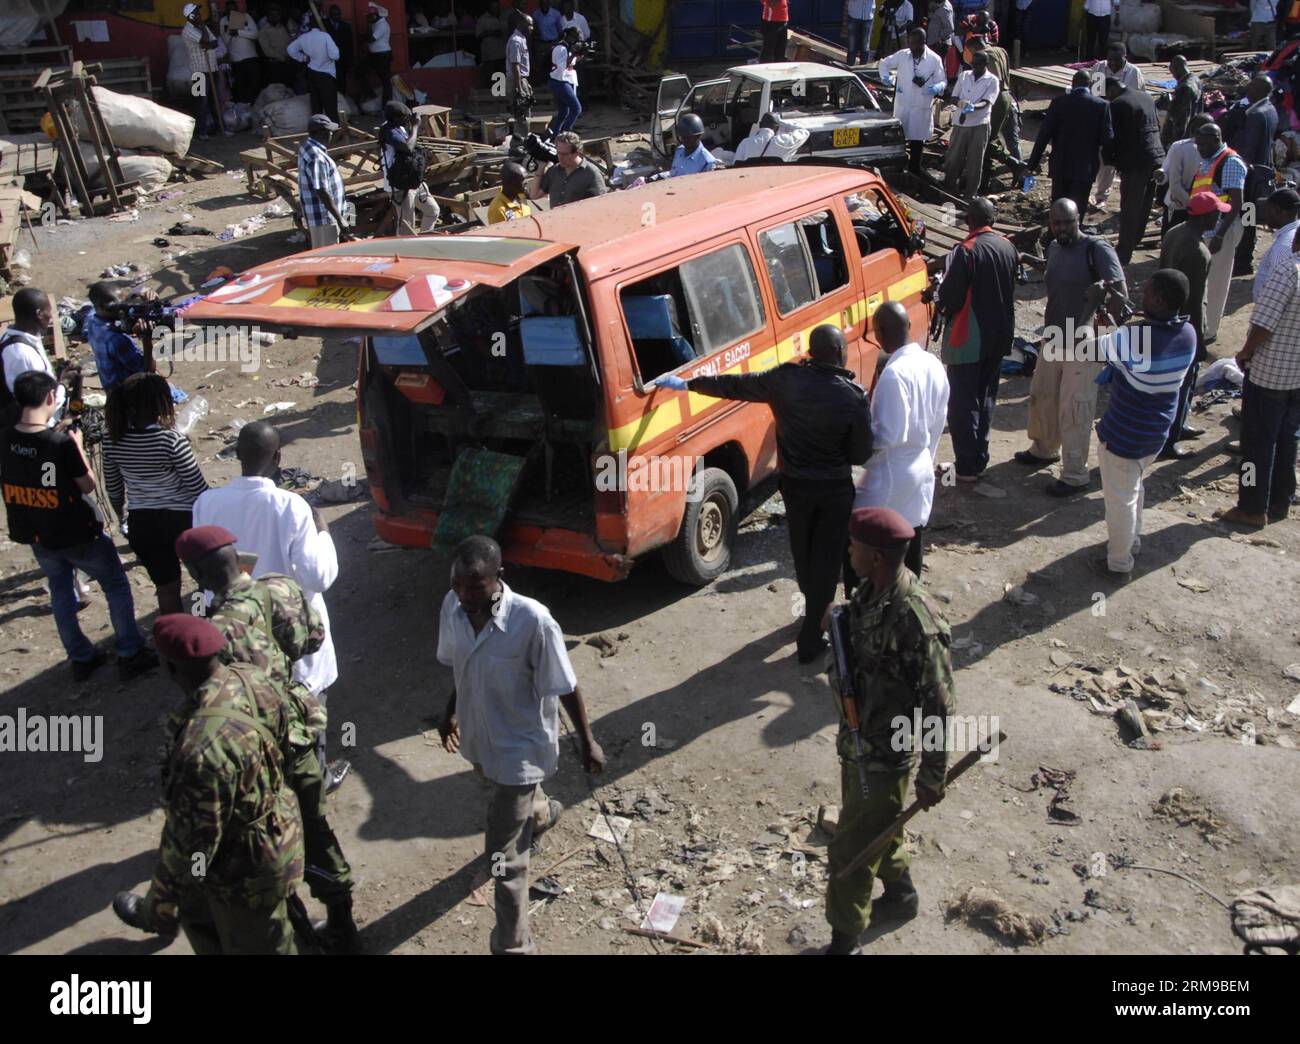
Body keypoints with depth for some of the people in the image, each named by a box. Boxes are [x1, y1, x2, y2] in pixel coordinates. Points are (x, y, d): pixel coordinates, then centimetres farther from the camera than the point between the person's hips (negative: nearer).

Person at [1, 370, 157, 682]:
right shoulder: (62, 443, -25)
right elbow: (88, 486, -12)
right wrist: (78, 446, -3)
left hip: (37, 535, 6)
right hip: (77, 534, -5)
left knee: (60, 591, 22)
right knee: (116, 587, 12)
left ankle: (80, 658, 30)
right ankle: (130, 655, 15)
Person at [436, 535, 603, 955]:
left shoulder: (532, 620, -31)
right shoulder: (452, 607, -14)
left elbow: (565, 687, -19)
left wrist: (586, 740, -9)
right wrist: (452, 711, 17)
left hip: (520, 745, -7)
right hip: (478, 737, 7)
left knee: (503, 854, -2)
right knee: (504, 793, 37)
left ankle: (513, 944, 16)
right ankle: (541, 813, 71)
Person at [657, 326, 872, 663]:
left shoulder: (785, 378, -9)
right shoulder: (854, 397, -16)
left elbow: (733, 385, 0)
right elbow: (862, 453, -10)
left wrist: (687, 384, 13)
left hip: (794, 484, 3)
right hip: (836, 489, -3)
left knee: (802, 550, 23)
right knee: (826, 557, 9)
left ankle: (813, 610, 44)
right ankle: (810, 637, 12)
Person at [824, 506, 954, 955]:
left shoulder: (919, 623, -31)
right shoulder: (869, 593, -6)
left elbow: (939, 708, -24)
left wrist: (932, 778, -18)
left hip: (885, 754, -8)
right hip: (856, 741, 8)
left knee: (851, 850, 4)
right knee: (877, 826, 28)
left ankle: (845, 940, 25)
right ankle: (901, 893, 53)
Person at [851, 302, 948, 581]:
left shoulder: (894, 374, -25)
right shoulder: (934, 365, 2)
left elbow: (888, 435, -25)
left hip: (891, 475, -8)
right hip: (921, 468, 8)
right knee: (912, 539, 18)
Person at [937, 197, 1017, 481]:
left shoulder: (965, 251, -19)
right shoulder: (1008, 247, 3)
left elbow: (950, 297, -18)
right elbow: (1009, 289, 11)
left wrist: (941, 292, 2)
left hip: (968, 340, -7)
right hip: (998, 337, 7)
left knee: (962, 404, 2)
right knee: (986, 398, 17)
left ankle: (967, 467, 4)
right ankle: (980, 460, 25)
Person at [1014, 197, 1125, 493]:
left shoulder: (1097, 249, -16)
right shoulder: (1053, 248, 7)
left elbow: (1121, 291, -25)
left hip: (1083, 346, -8)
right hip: (1053, 339, 8)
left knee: (1074, 412, -4)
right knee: (1041, 397, 22)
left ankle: (1075, 476, 7)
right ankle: (1044, 449, 45)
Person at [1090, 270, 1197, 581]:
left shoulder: (1134, 337, -32)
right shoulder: (1187, 334, -9)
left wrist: (1092, 304, -11)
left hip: (1124, 436, -7)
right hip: (1157, 431, 7)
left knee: (1120, 498, 10)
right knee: (1133, 485, 29)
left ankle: (1119, 564, 25)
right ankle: (1131, 540, 48)